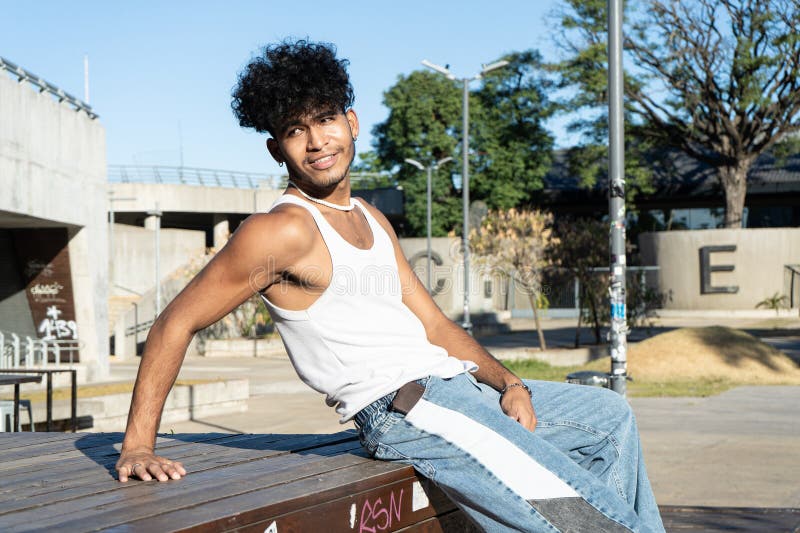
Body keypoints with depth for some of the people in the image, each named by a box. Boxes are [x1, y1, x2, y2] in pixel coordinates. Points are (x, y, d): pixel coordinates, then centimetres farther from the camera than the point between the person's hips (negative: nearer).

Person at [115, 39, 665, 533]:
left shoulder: (373, 222, 17)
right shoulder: (283, 231, -11)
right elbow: (176, 324, -11)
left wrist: (507, 382, 3)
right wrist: (138, 446, -18)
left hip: (455, 385, 10)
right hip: (402, 408, -10)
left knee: (609, 416, 22)